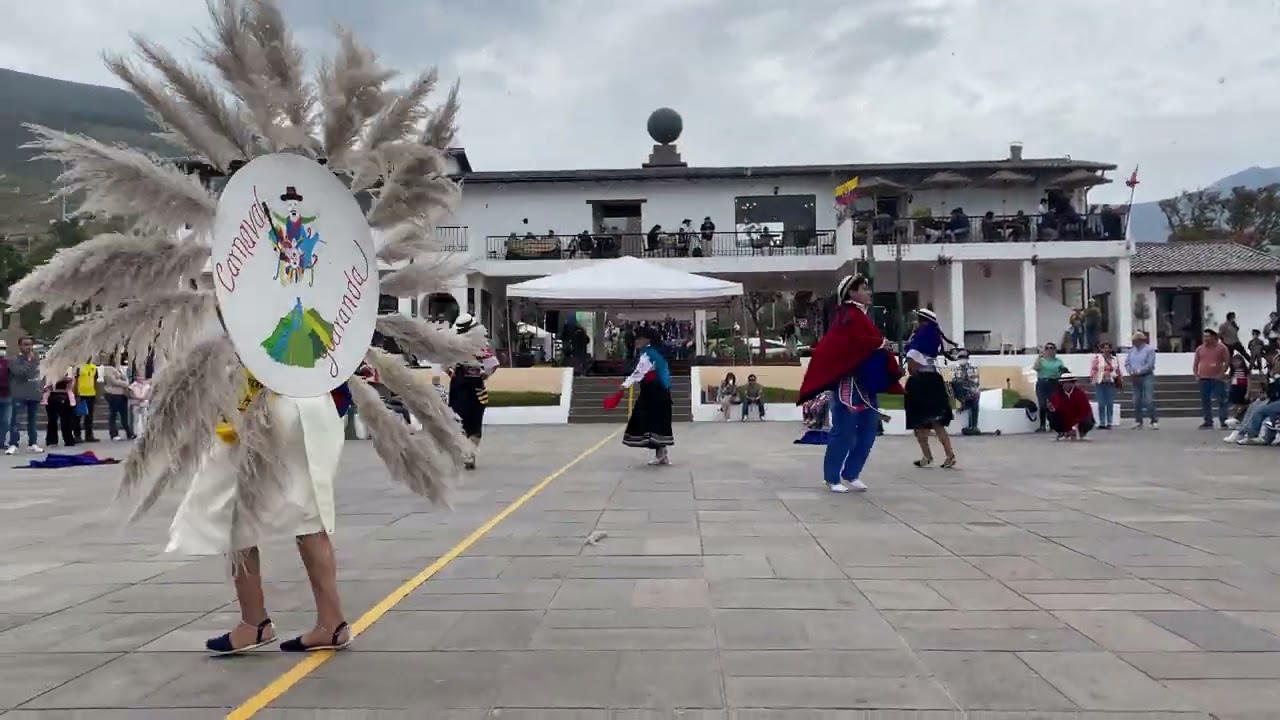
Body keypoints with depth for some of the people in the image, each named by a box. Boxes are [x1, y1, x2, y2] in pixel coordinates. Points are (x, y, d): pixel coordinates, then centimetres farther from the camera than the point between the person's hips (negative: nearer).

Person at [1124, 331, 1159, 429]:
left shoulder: (1149, 349, -5)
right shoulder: (1132, 350, 13)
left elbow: (1150, 365, -13)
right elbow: (1127, 363, 10)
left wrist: (1138, 372, -17)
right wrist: (1130, 372, -8)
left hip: (1147, 377, -5)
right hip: (1135, 378, 5)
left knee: (1149, 400, -11)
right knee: (1136, 401, 6)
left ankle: (1154, 421, -4)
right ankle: (1138, 421, 13)